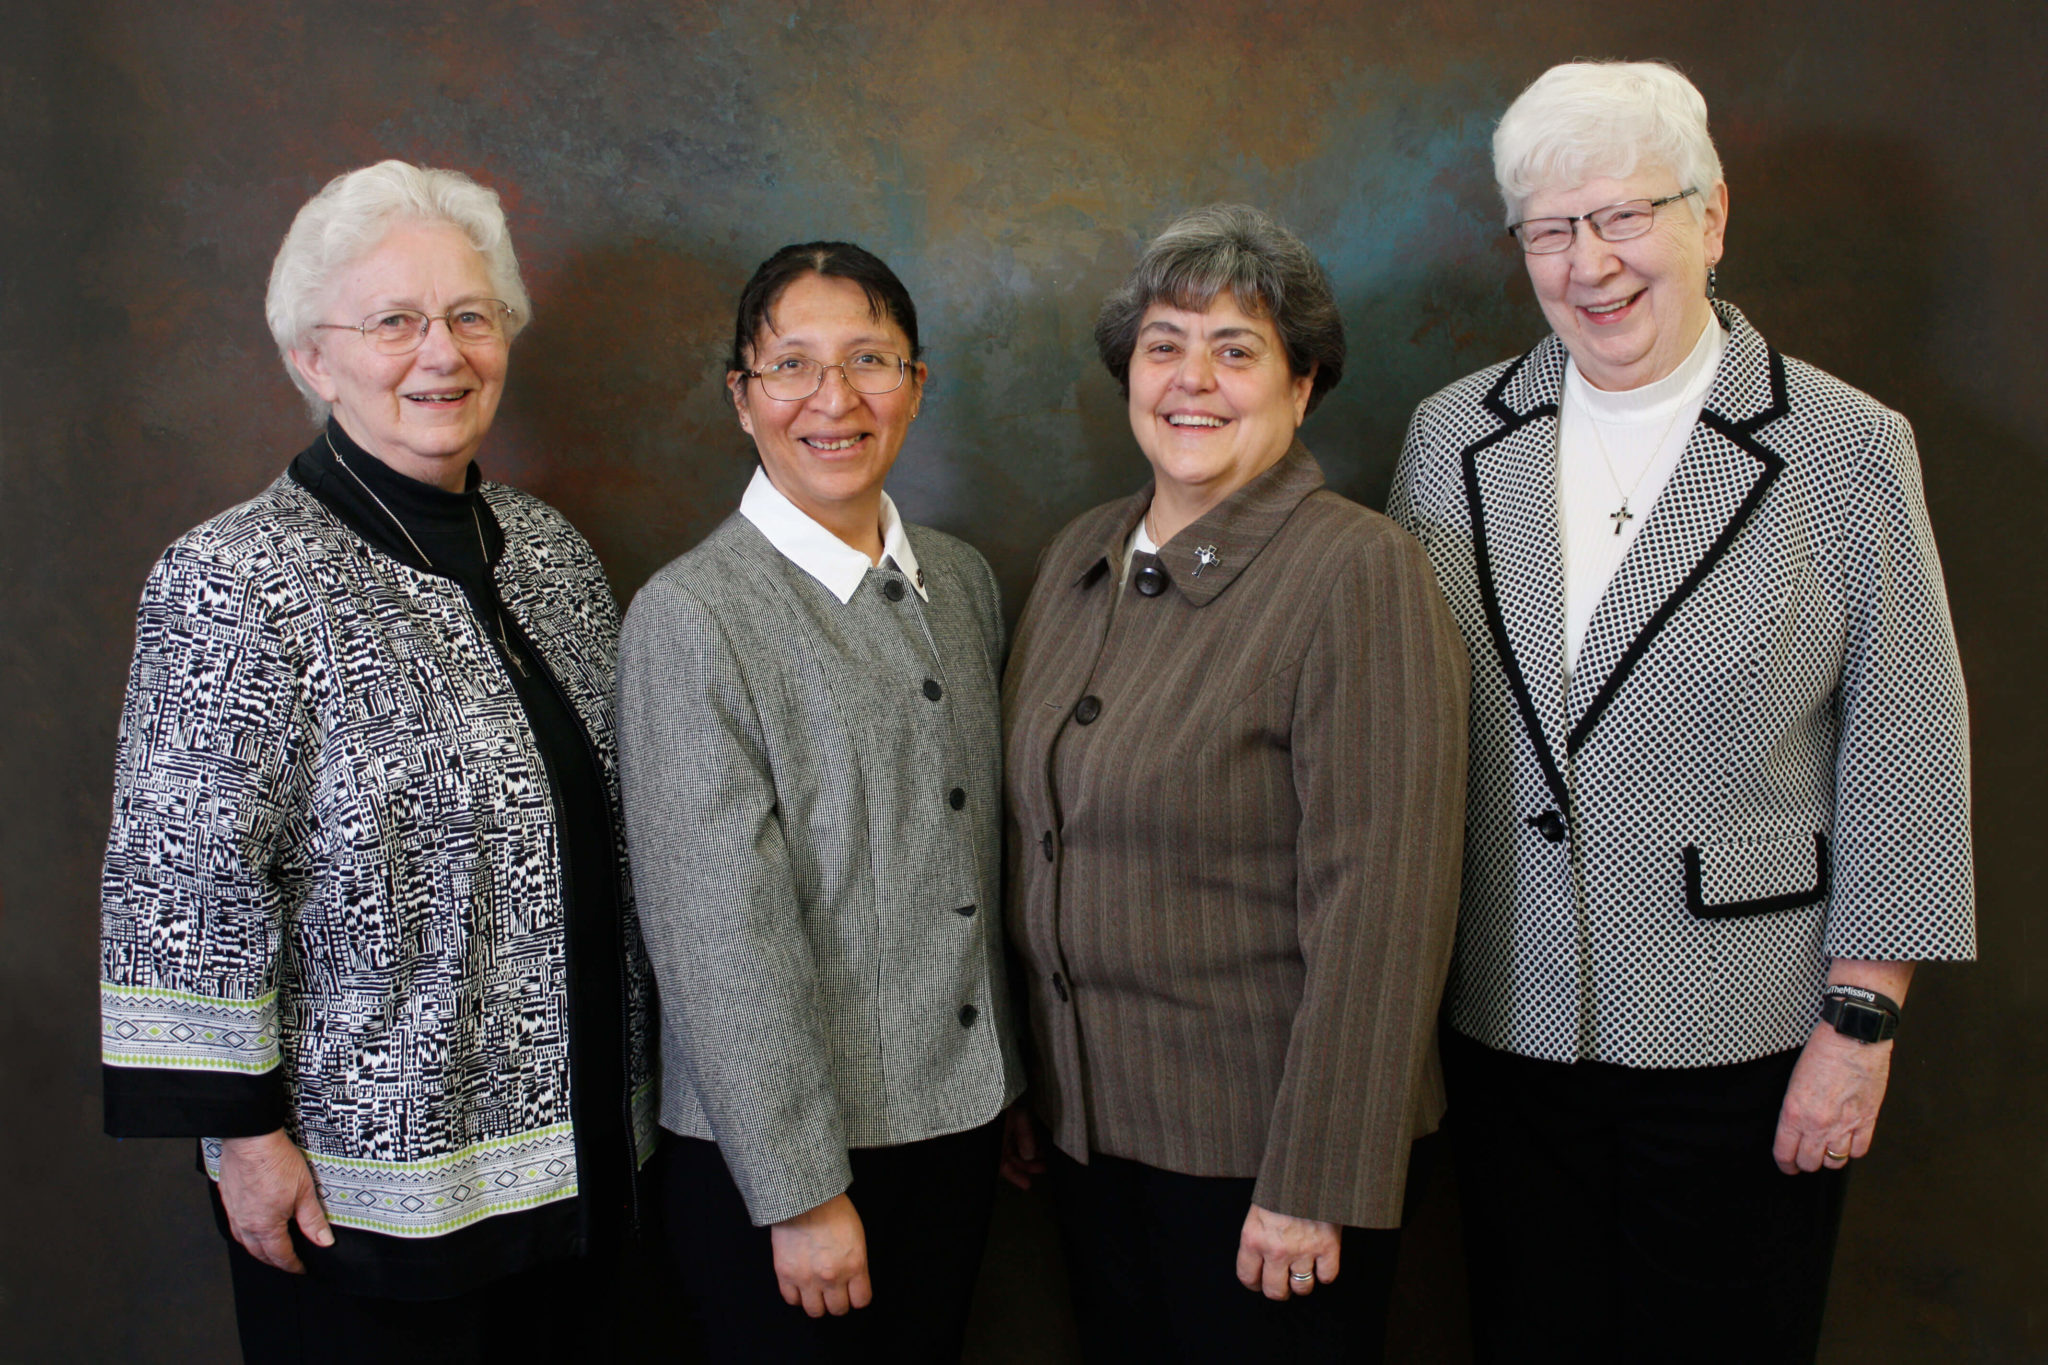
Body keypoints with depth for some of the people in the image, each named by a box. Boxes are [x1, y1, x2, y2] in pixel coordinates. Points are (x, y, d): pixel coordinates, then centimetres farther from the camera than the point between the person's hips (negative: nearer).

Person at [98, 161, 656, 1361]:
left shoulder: (549, 550, 6)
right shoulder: (238, 583, -15)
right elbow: (187, 886, -15)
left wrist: (631, 1074, 15)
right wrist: (244, 1130, -14)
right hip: (363, 1179, -6)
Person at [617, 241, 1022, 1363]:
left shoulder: (963, 582, 5)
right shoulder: (690, 618, -15)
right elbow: (720, 934, -17)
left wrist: (1010, 1089, 14)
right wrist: (802, 1192, -15)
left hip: (960, 1116, 6)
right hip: (777, 1151, -6)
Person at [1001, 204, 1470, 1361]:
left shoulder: (1360, 572, -15)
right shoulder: (1080, 558, 6)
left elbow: (1379, 903, -19)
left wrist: (1315, 1186, -19)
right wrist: (1018, 1088, 12)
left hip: (1256, 1148, -6)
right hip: (1087, 1119, 6)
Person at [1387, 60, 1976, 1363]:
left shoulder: (1848, 450, -7)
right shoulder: (1452, 437, 3)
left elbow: (1905, 762, -6)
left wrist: (1861, 1020, -8)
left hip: (1743, 1045, -3)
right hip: (1504, 1022, 3)